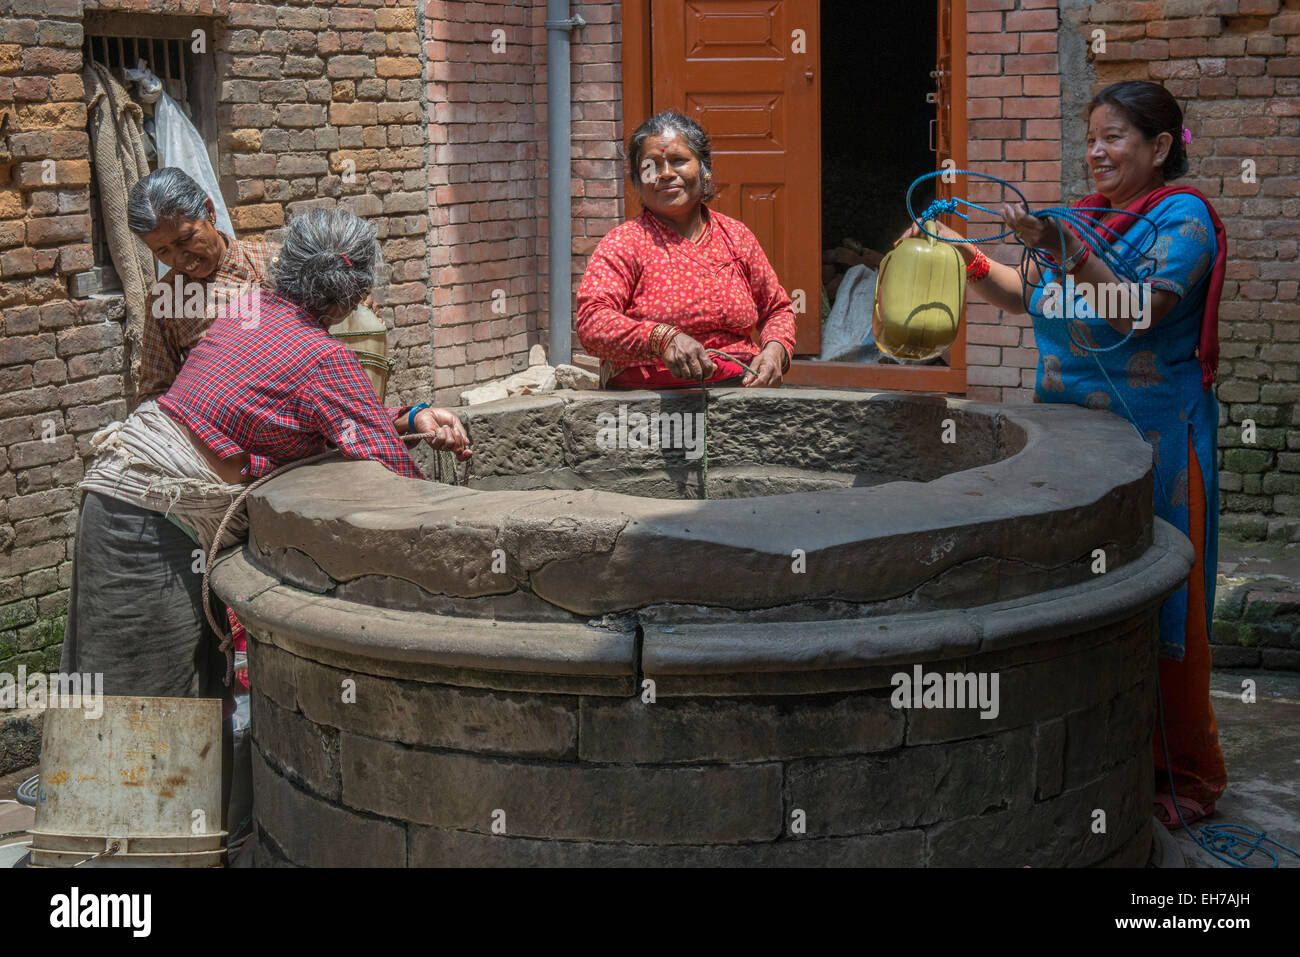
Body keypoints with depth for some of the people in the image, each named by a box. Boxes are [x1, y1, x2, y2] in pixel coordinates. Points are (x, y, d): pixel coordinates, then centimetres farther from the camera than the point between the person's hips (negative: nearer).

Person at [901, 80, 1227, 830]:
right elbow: (1029, 298, 18)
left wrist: (1062, 248, -31)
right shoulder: (1091, 215, 15)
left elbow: (1138, 311, -22)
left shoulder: (1181, 218, -8)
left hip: (1150, 442, -7)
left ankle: (1185, 777, 12)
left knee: (1152, 608, -1)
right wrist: (963, 257, 5)